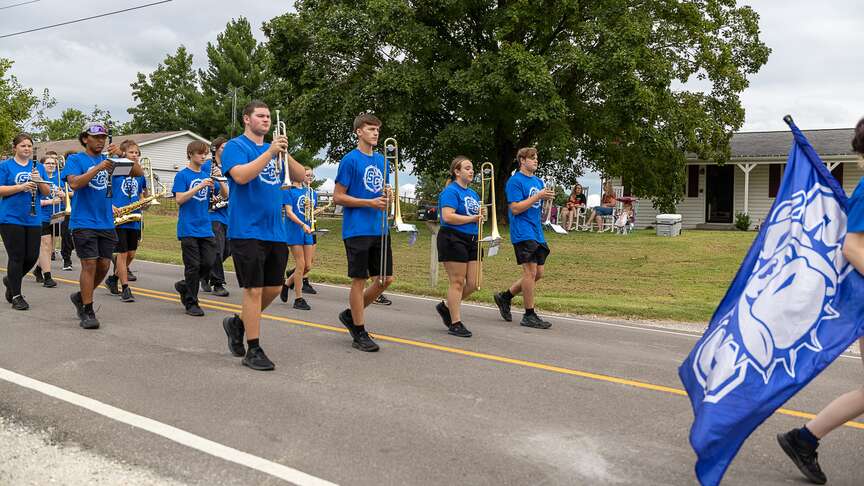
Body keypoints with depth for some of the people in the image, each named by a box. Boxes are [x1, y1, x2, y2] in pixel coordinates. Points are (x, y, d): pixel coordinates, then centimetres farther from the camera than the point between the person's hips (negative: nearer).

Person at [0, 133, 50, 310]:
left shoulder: (38, 167, 11)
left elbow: (46, 192, 7)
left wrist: (39, 181, -12)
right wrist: (21, 186, -20)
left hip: (33, 219, 4)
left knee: (32, 257, 5)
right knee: (16, 257, -2)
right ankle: (16, 296, 8)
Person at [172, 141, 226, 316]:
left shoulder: (207, 175, 12)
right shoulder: (182, 175, -3)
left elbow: (225, 195, 7)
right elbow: (179, 199, -14)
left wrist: (219, 179, -9)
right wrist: (200, 186, -20)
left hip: (205, 228, 5)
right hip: (188, 229, -5)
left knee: (208, 264, 1)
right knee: (193, 266, -3)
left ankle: (185, 286, 25)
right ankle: (191, 303, 9)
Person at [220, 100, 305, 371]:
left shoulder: (274, 149, 16)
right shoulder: (236, 146, -3)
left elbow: (300, 176, 8)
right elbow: (241, 176, -21)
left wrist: (285, 154, -8)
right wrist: (270, 152, -23)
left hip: (275, 231, 7)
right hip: (247, 230, -7)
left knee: (274, 288, 11)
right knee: (254, 289, -5)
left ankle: (238, 323, 33)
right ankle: (253, 350, 4)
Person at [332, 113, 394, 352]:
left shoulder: (381, 160, 13)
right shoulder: (350, 160, -7)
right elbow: (338, 197, -8)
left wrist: (387, 195, -2)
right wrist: (370, 202, -16)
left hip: (380, 229, 7)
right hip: (357, 230, -7)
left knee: (386, 279, 7)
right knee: (359, 280, 0)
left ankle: (350, 314, 25)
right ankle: (359, 333, 11)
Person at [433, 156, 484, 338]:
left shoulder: (473, 193, 17)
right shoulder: (451, 191, -9)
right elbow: (448, 217, -21)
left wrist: (480, 216, 2)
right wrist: (472, 218, -16)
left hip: (471, 241, 8)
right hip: (454, 240, -8)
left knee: (473, 284, 6)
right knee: (457, 282, -4)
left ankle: (446, 307, 26)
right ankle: (455, 324, 3)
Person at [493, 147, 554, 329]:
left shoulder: (538, 181, 16)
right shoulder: (515, 181, -9)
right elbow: (515, 208, -16)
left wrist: (546, 198, 1)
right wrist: (538, 196, -18)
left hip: (537, 233, 9)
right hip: (523, 233, -9)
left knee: (538, 274, 10)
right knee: (531, 272, -7)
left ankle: (504, 297, 24)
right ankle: (529, 315, 2)